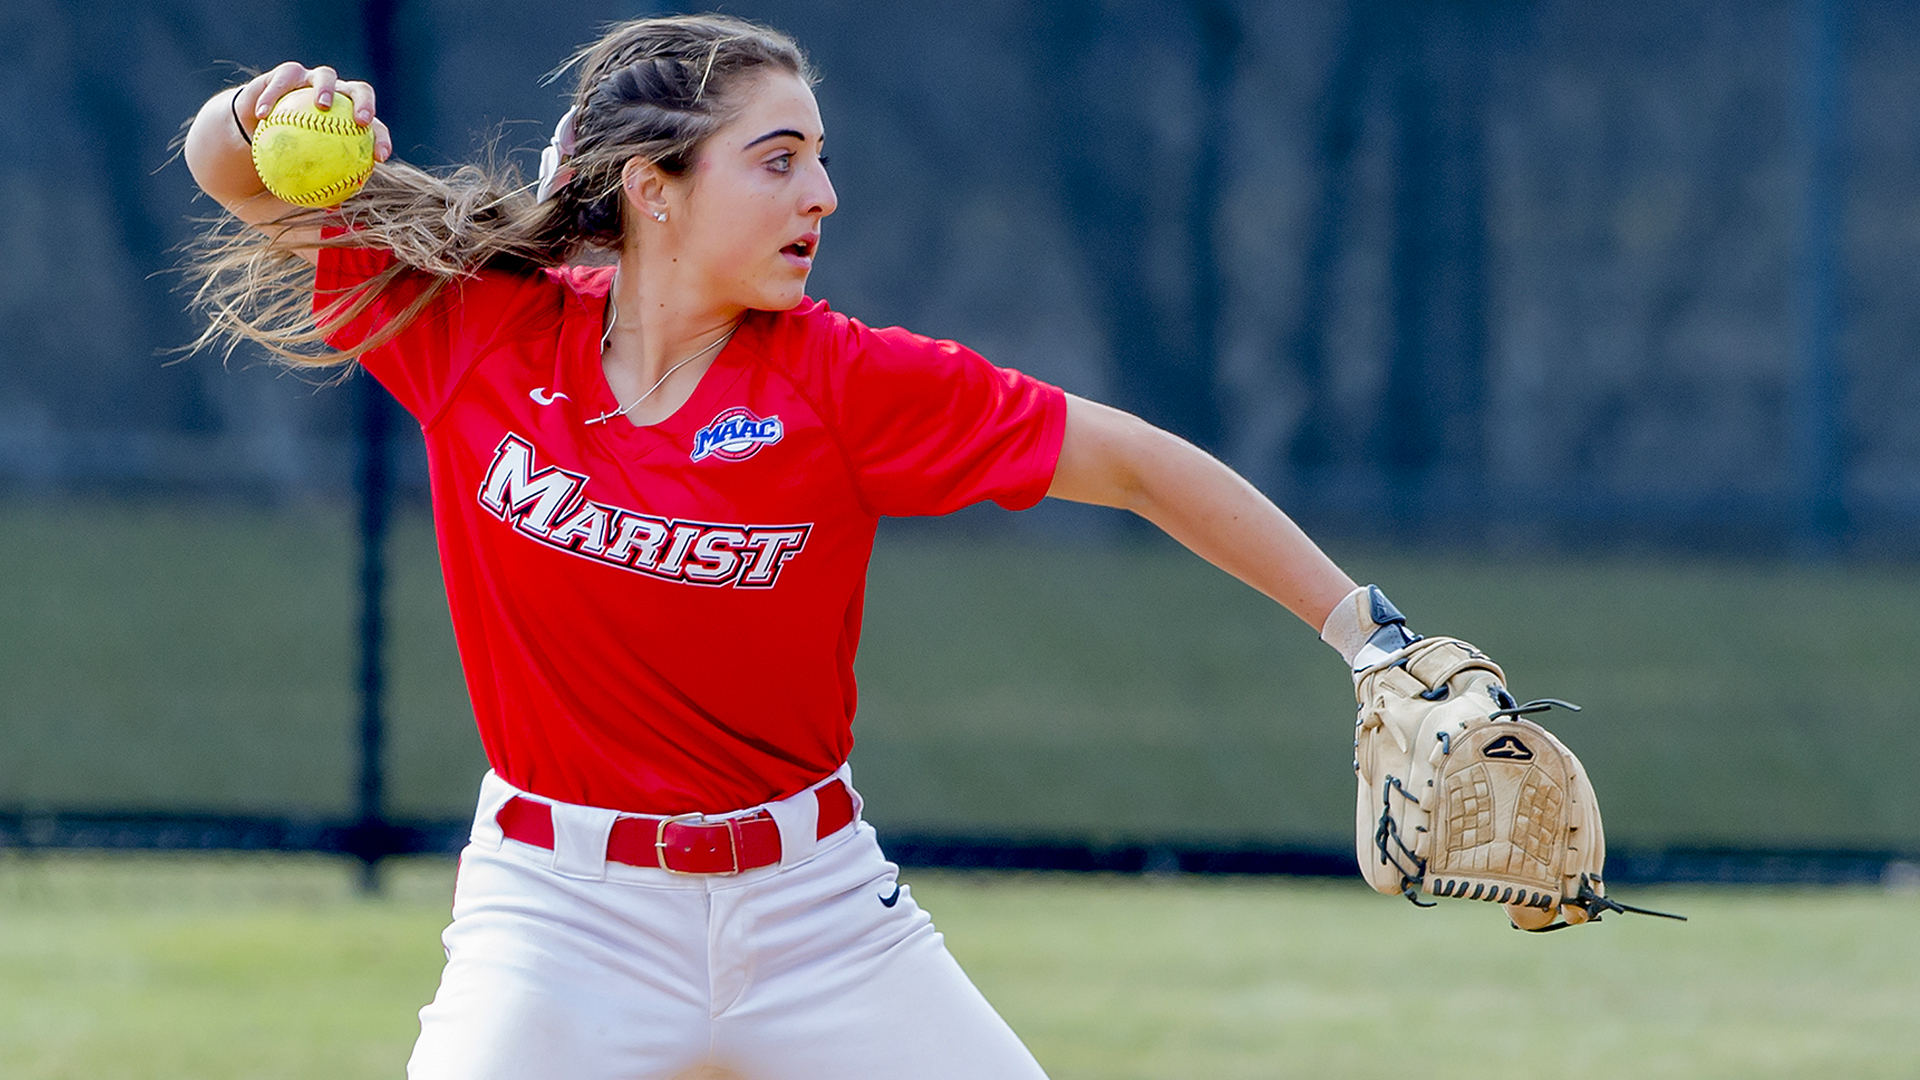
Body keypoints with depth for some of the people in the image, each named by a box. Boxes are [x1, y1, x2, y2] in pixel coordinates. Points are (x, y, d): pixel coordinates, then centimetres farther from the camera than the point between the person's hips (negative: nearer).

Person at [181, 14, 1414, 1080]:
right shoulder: (478, 331, -6)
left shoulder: (847, 381, -9)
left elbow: (1141, 467, -6)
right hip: (562, 911, -1)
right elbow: (236, 175, 1)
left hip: (814, 902, 1)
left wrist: (1370, 636, -8)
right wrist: (264, 118, -23)